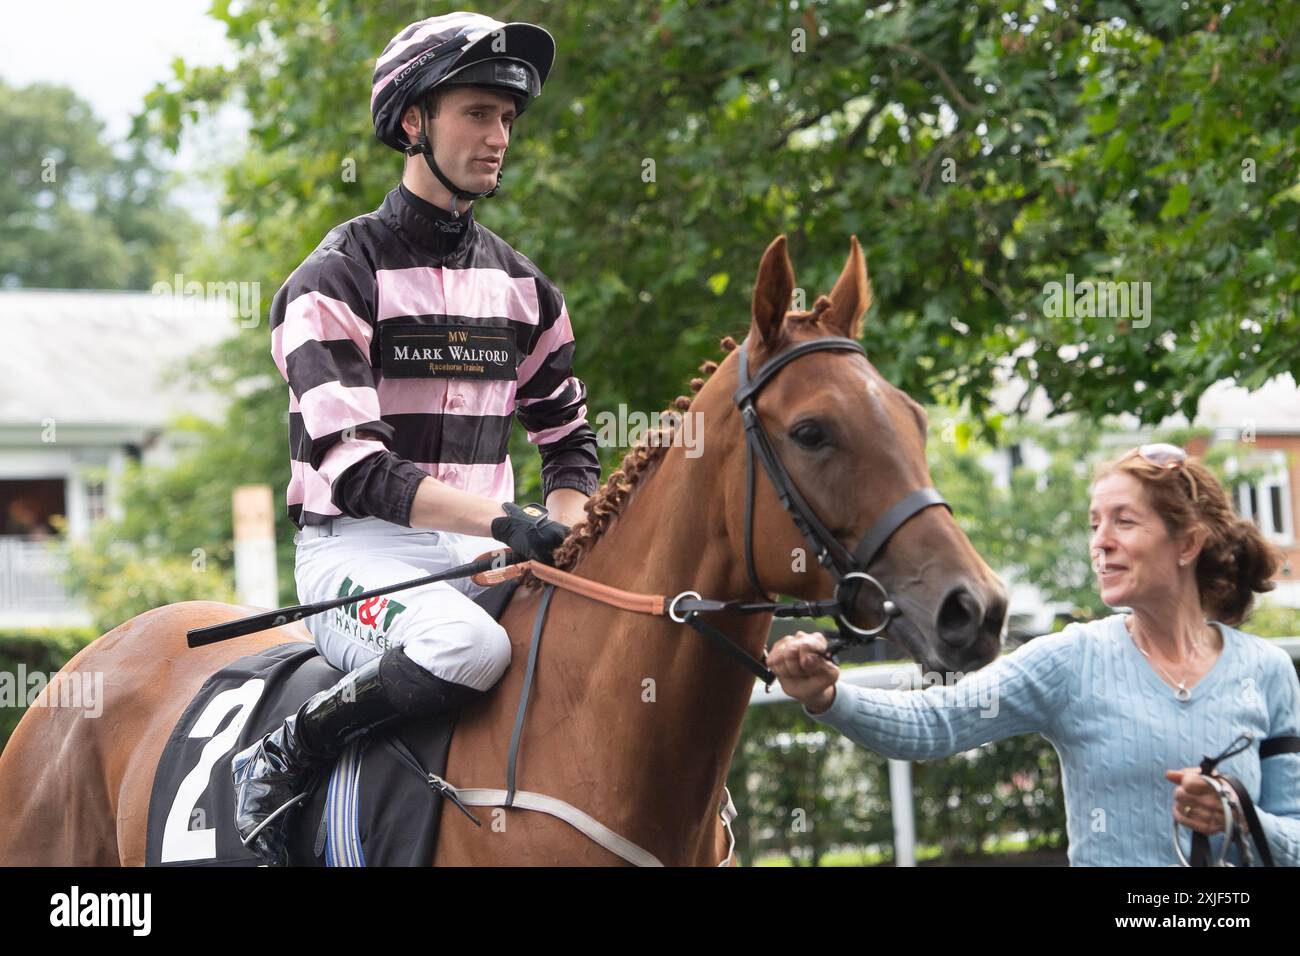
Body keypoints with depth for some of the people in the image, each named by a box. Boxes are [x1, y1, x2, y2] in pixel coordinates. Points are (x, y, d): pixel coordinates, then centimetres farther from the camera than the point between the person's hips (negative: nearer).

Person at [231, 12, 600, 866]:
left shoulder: (523, 289, 14)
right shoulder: (340, 278, -6)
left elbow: (571, 446, 18)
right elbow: (354, 467, -16)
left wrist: (560, 533, -5)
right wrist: (504, 520, -26)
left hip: (479, 552, 6)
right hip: (357, 547, -6)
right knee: (470, 644, -37)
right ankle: (277, 762, -19)